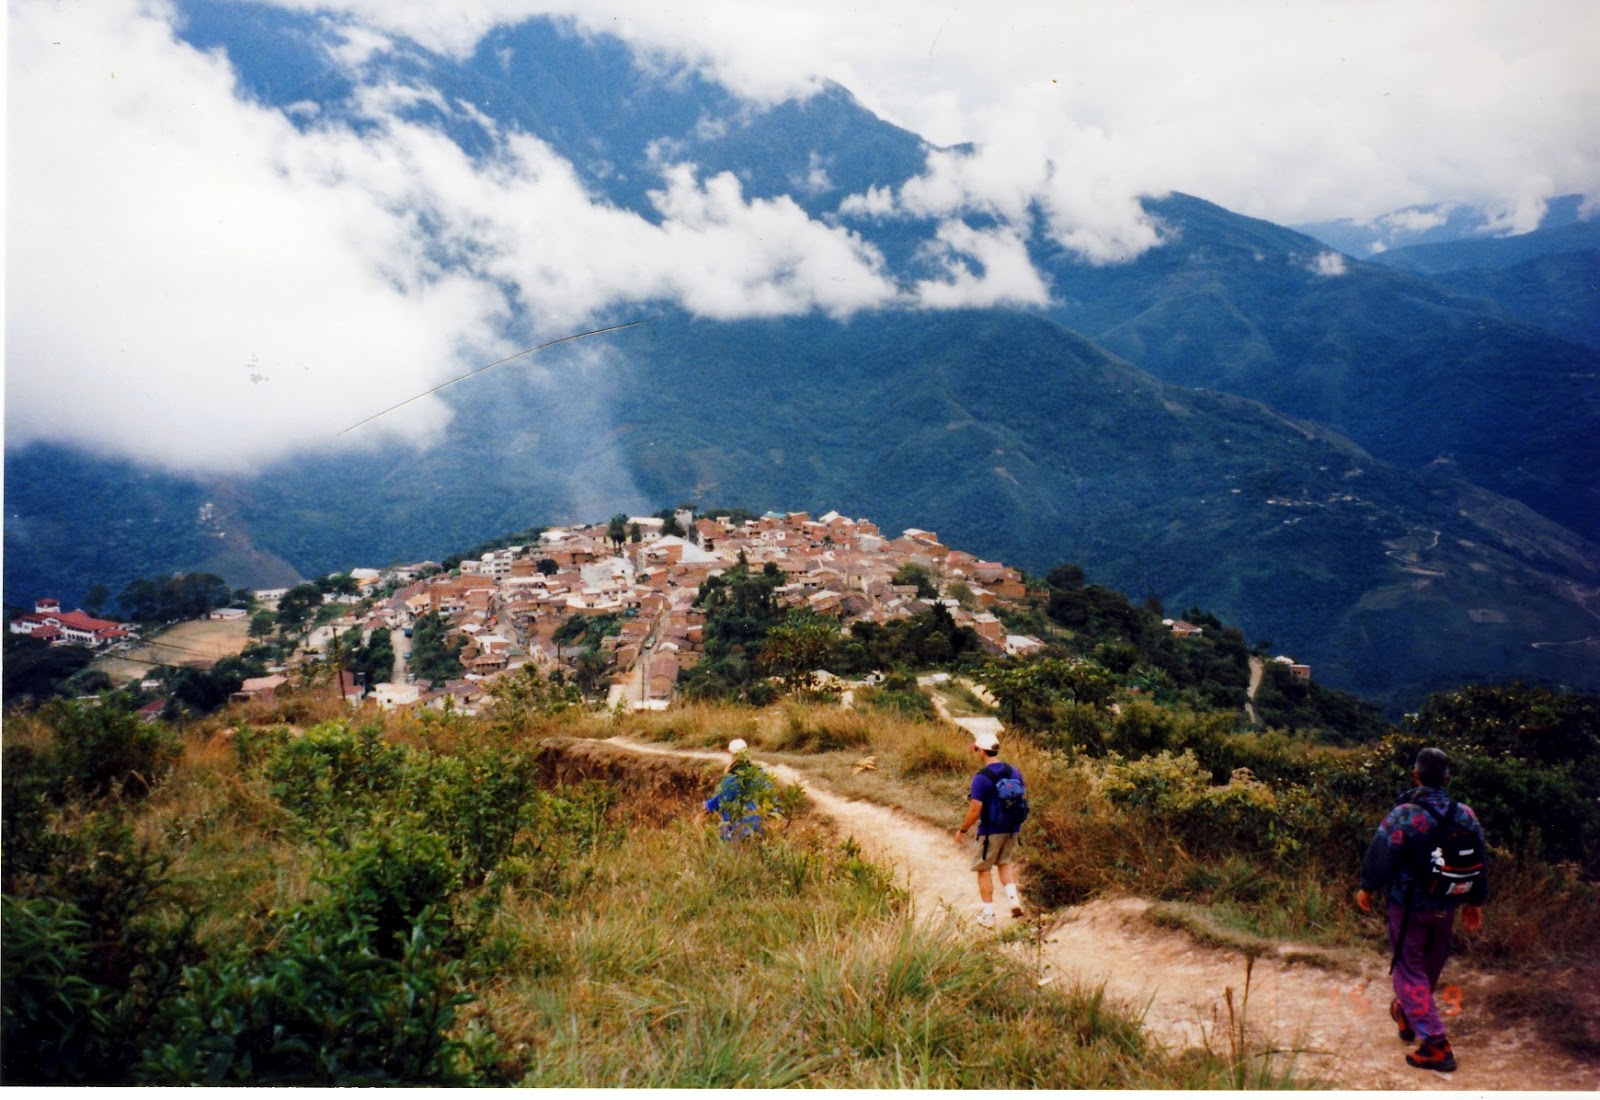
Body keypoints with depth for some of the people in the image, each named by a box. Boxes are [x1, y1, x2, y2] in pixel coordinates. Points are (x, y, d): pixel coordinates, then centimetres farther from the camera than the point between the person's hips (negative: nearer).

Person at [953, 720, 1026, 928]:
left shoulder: (981, 778, -20)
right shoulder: (1014, 772, 0)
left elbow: (975, 810, -20)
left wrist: (962, 830, -6)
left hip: (990, 832, -6)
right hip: (1012, 829, 6)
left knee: (984, 870, 10)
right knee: (1004, 862, 26)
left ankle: (988, 914, 14)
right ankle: (1013, 898, 8)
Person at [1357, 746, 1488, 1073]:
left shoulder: (1404, 815, -23)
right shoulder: (1466, 815, -5)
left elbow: (1380, 855, -17)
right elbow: (1480, 862, 5)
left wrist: (1367, 887, 1)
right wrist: (1475, 902, 17)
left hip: (1409, 907, -6)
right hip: (1446, 907, 6)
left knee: (1409, 970, 2)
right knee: (1430, 966, 23)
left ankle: (1435, 1044, -2)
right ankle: (1407, 1014, 45)